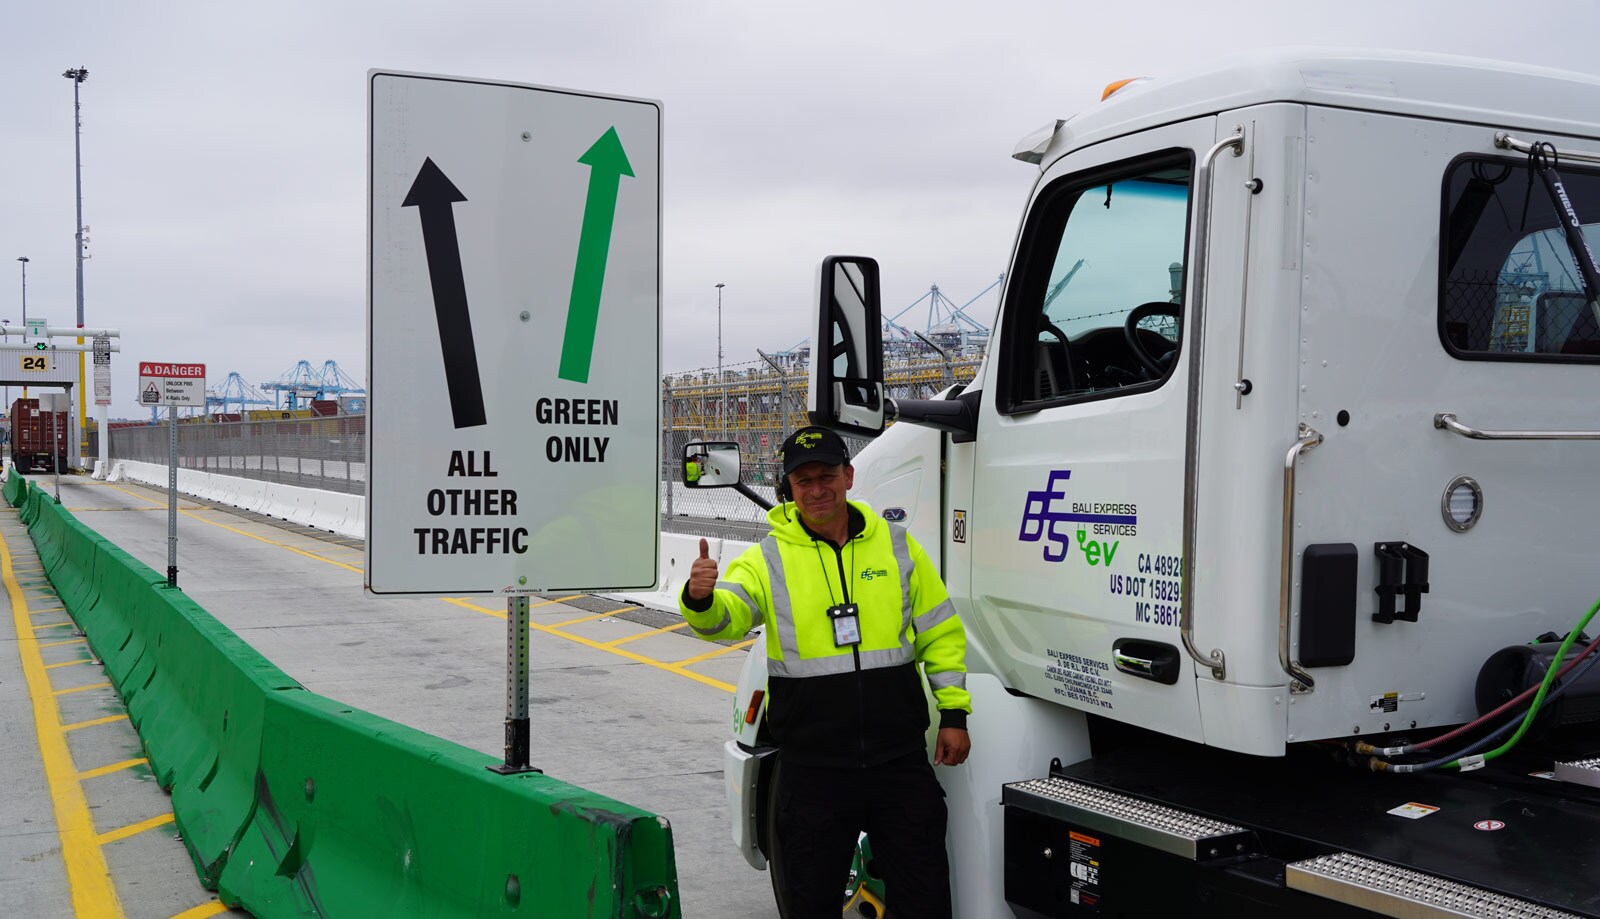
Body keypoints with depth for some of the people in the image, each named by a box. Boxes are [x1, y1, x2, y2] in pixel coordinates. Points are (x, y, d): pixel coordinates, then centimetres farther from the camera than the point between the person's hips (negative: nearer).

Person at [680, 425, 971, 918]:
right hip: (812, 766, -1)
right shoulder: (768, 558, -2)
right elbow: (724, 618, -18)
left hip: (900, 759, 1)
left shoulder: (896, 545, 4)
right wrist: (701, 600, -41)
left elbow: (941, 634, 10)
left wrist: (954, 713, 5)